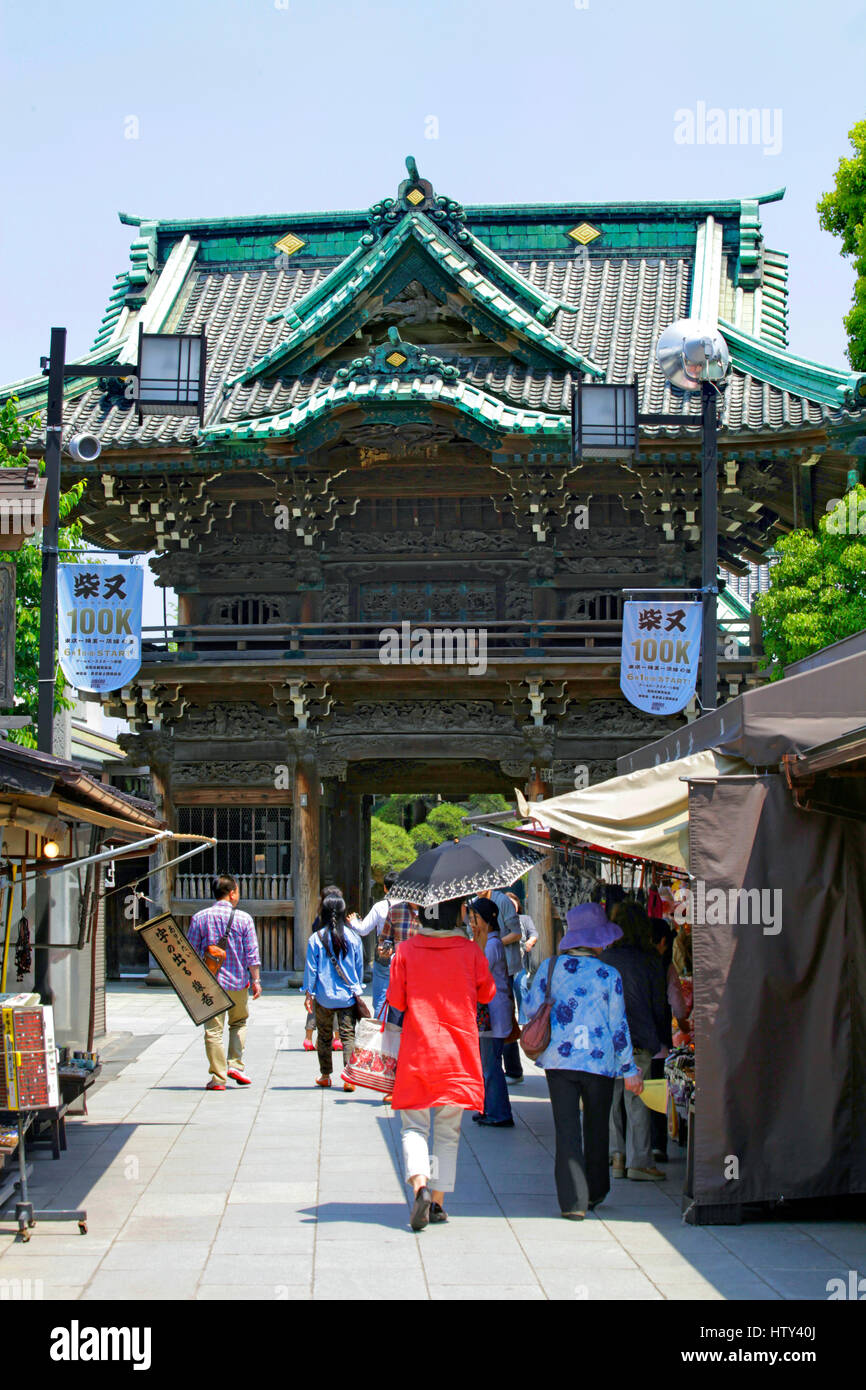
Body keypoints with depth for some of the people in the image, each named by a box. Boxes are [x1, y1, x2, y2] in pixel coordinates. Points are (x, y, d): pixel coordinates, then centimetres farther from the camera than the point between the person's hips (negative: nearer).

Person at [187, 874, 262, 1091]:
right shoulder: (244, 919, -4)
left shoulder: (200, 918, -1)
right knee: (239, 1023, 22)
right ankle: (236, 1065, 9)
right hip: (238, 983, 0)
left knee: (213, 1030, 3)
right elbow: (252, 954, -5)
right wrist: (256, 980, 3)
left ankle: (218, 1078, 3)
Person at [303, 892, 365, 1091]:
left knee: (324, 1036, 14)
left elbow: (311, 968, -2)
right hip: (347, 995, 0)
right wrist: (357, 990, 19)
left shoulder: (316, 939, -6)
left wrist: (309, 993, 6)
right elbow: (359, 967, 7)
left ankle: (325, 1075, 22)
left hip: (324, 996, 0)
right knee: (348, 1035, -1)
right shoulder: (353, 937, -2)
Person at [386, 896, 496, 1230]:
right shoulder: (470, 951, -3)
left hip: (417, 1051, -1)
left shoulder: (406, 950, -4)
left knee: (414, 1125, 5)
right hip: (458, 1052, 1)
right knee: (448, 1131, 11)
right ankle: (438, 1202, 9)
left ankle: (419, 1184, -20)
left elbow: (395, 999, -3)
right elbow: (487, 992, 8)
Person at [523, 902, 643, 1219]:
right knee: (597, 1127, 18)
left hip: (559, 1058, 1)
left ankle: (573, 1201, -5)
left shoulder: (550, 967, -2)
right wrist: (629, 1069, 5)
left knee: (567, 1128, 1)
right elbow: (618, 1026, -3)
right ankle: (595, 1192, 31)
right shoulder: (609, 975, -6)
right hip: (599, 1061, 0)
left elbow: (532, 1009, 4)